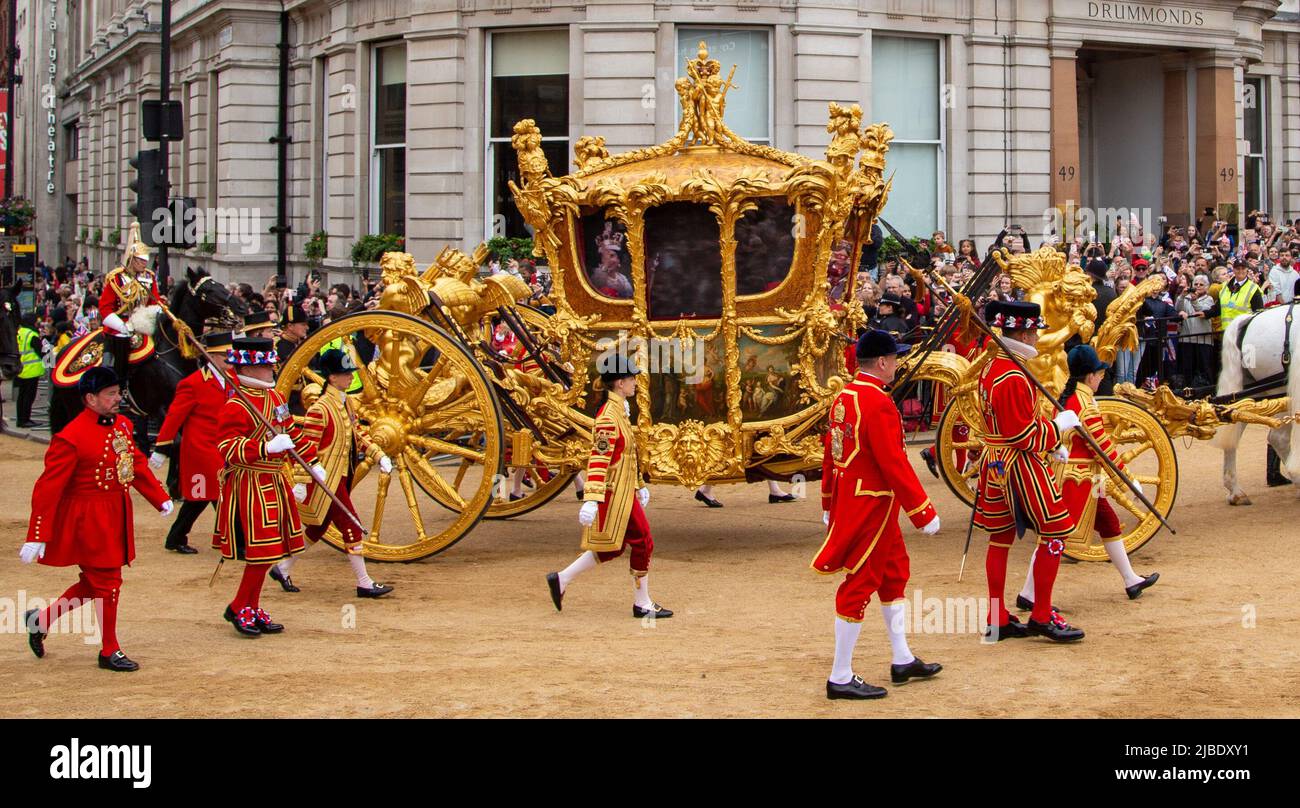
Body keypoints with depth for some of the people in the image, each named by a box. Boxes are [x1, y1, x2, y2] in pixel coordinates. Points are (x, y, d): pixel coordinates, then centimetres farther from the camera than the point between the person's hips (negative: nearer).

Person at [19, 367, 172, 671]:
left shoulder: (121, 424, 5)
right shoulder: (71, 437, -19)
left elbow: (136, 463, 19)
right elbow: (48, 489, -19)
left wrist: (161, 498, 20)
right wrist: (36, 538, -20)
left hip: (116, 516, 9)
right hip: (89, 520, -9)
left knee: (94, 582, 17)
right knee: (107, 581, 0)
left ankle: (41, 619, 34)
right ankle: (110, 651, 15)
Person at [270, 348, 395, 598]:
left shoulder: (346, 404, 11)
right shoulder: (319, 409, -18)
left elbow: (355, 437, 22)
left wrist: (378, 456, 13)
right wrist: (303, 484, -21)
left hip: (342, 478, 9)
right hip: (327, 481, -9)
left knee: (317, 529, 17)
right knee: (352, 528, -6)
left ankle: (282, 569, 30)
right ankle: (364, 584, 0)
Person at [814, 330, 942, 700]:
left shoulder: (843, 397, 8)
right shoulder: (879, 404, -22)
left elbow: (830, 453, 15)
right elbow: (894, 464, -23)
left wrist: (829, 504, 23)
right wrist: (924, 513, -19)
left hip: (849, 500, 10)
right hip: (872, 506, -10)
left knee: (894, 573, 20)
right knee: (860, 584, -3)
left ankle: (903, 661, 30)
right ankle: (841, 678, 3)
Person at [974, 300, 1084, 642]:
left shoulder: (991, 368, 10)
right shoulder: (1014, 379, -22)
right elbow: (1024, 436, -22)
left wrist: (1051, 444, 18)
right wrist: (1059, 425, -8)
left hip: (995, 465, 10)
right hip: (1021, 467, -10)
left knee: (1000, 538, 12)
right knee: (1054, 534, 0)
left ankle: (998, 619, 18)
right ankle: (1042, 616, 4)